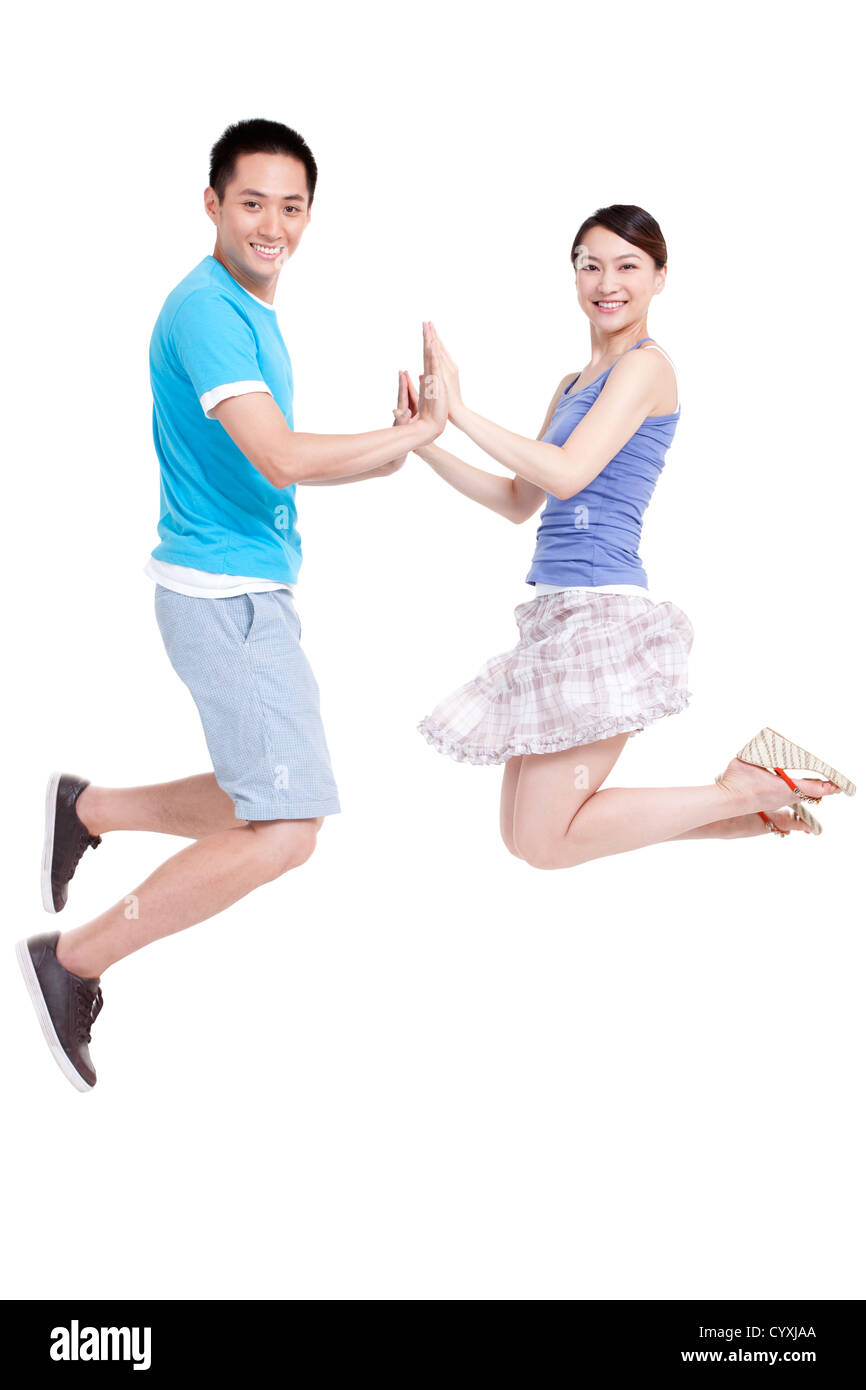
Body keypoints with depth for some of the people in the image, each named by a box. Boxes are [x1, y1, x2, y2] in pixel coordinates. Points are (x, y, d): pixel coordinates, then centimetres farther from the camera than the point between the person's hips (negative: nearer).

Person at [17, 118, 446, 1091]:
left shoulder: (252, 313, 15)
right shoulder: (206, 310, -16)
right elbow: (281, 461, -25)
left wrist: (389, 452, 9)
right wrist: (413, 433, -14)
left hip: (249, 591, 10)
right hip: (224, 594, -10)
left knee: (269, 806, 17)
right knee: (284, 832, -10)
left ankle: (88, 809, 27)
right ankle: (73, 962, -1)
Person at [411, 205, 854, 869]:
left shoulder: (646, 365, -8)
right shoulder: (574, 384, 19)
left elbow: (566, 474, -20)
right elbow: (520, 500, 22)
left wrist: (461, 412, -16)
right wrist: (426, 442, 13)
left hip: (602, 609, -9)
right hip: (561, 611, 9)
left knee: (546, 841, -7)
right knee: (521, 834, 11)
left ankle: (750, 791, 1)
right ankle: (750, 808, 15)